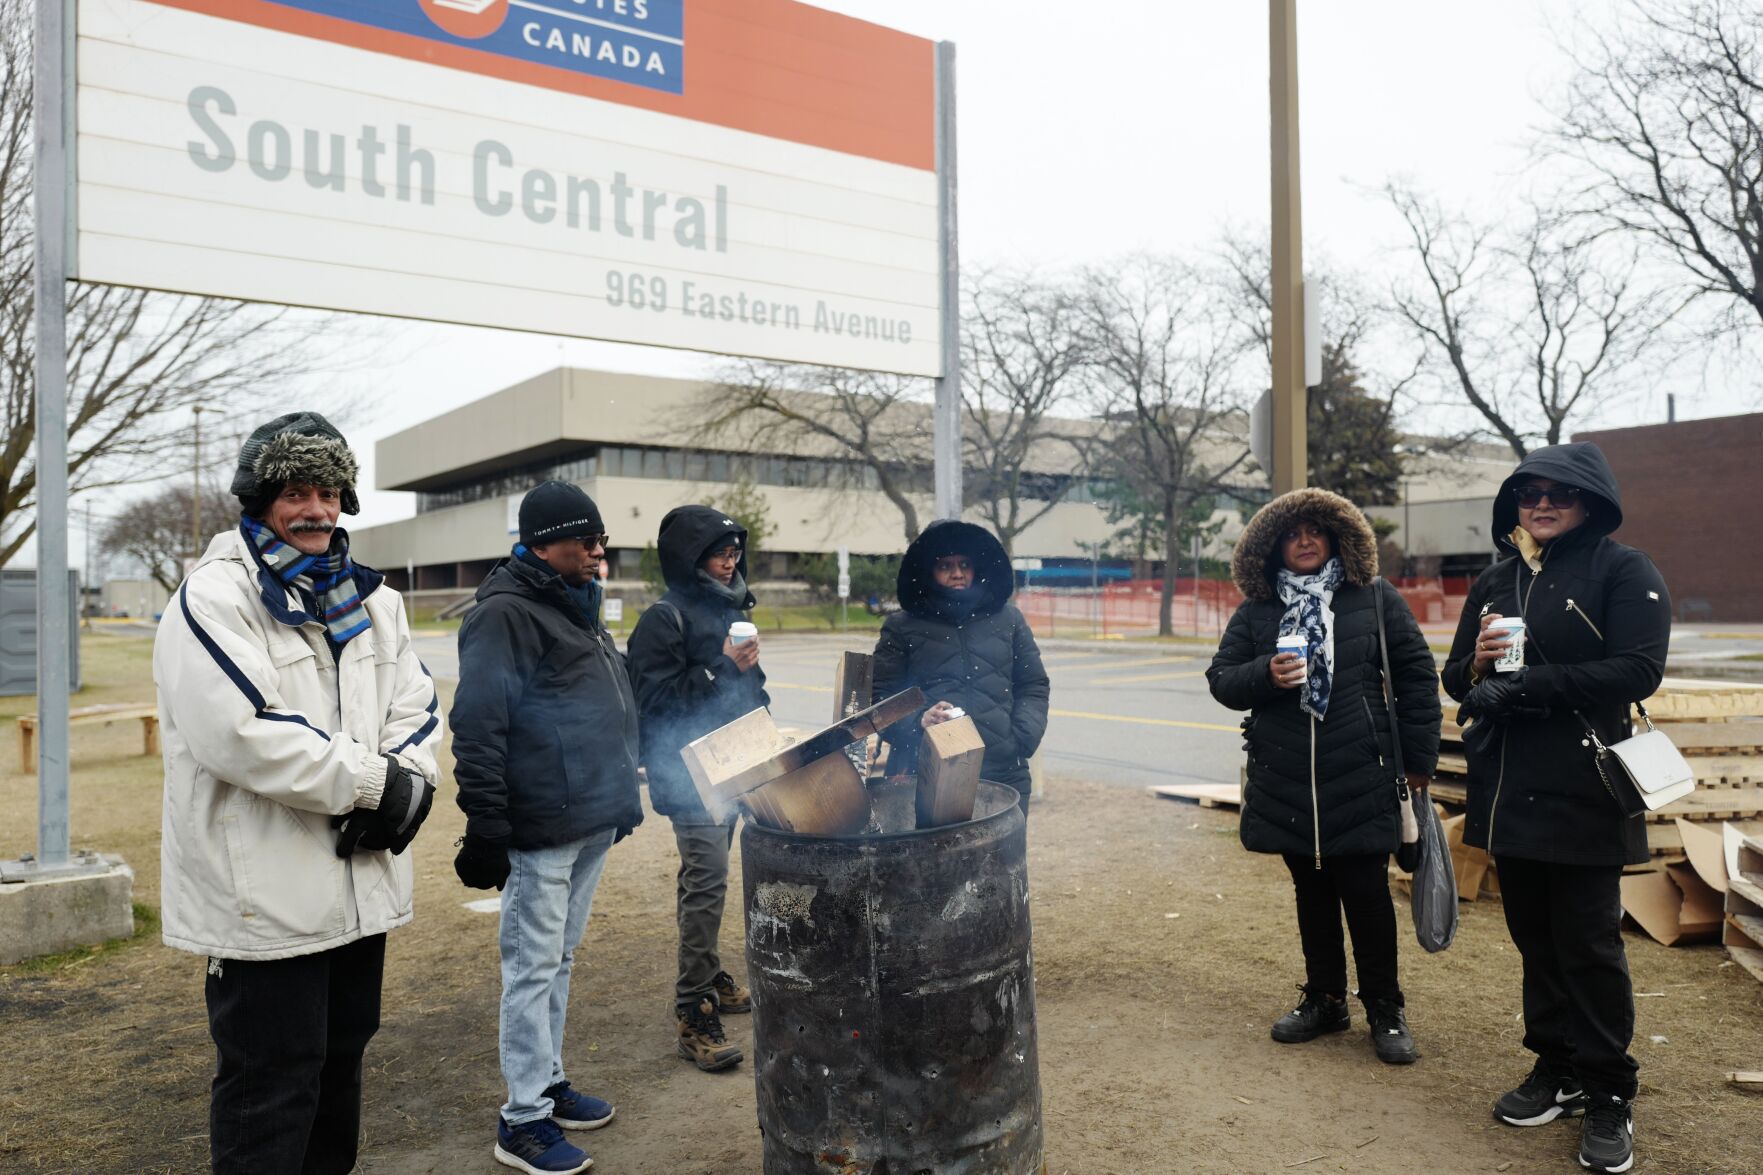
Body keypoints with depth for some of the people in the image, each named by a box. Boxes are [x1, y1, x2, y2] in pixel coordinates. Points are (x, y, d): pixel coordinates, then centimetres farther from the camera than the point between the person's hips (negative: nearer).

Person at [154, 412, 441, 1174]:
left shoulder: (367, 599, 12)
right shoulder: (212, 599, -12)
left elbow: (416, 705, 7)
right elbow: (244, 734, -23)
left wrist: (409, 781, -14)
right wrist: (374, 782, -20)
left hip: (358, 880, 7)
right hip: (264, 895, -7)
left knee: (340, 1058, 21)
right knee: (271, 1082, 2)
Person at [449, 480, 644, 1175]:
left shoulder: (576, 607, 15)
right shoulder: (505, 616, -14)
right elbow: (476, 728, -18)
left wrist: (622, 800, 25)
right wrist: (485, 829, -20)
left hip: (593, 823, 9)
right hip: (541, 831, -9)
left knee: (559, 959, 18)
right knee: (534, 967, 1)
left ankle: (549, 1082, 32)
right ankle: (523, 1119, 12)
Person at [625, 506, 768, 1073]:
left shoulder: (730, 610, 14)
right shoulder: (666, 619, -11)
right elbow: (658, 701, -18)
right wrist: (723, 666, -20)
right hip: (690, 773, -8)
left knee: (704, 877, 18)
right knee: (707, 881, -13)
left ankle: (707, 977, 29)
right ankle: (693, 1015, -9)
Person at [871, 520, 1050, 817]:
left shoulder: (1007, 618, 13)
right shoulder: (902, 627, 7)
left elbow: (1033, 686, 16)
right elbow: (880, 698, 5)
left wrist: (1023, 736, 0)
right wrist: (917, 722, -13)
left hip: (1003, 777, 2)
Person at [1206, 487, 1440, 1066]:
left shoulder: (1376, 599, 2)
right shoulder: (1256, 612, 7)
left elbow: (1416, 675, 3)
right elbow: (1221, 680, 6)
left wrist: (1420, 756, 1)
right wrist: (1265, 674, -15)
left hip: (1361, 780, -2)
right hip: (1286, 781, 3)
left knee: (1366, 893, 3)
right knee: (1311, 892, 14)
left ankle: (1385, 1008, 20)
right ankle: (1324, 998, 29)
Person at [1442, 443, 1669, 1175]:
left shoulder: (1623, 571, -4)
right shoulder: (1494, 583, 13)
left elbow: (1639, 671, -16)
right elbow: (1456, 680, 15)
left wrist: (1527, 685, -21)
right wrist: (1477, 662, -8)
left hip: (1582, 796, -5)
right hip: (1508, 793, 5)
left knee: (1589, 944, 3)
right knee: (1534, 937, 13)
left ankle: (1609, 1095, 18)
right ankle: (1558, 1069, 28)